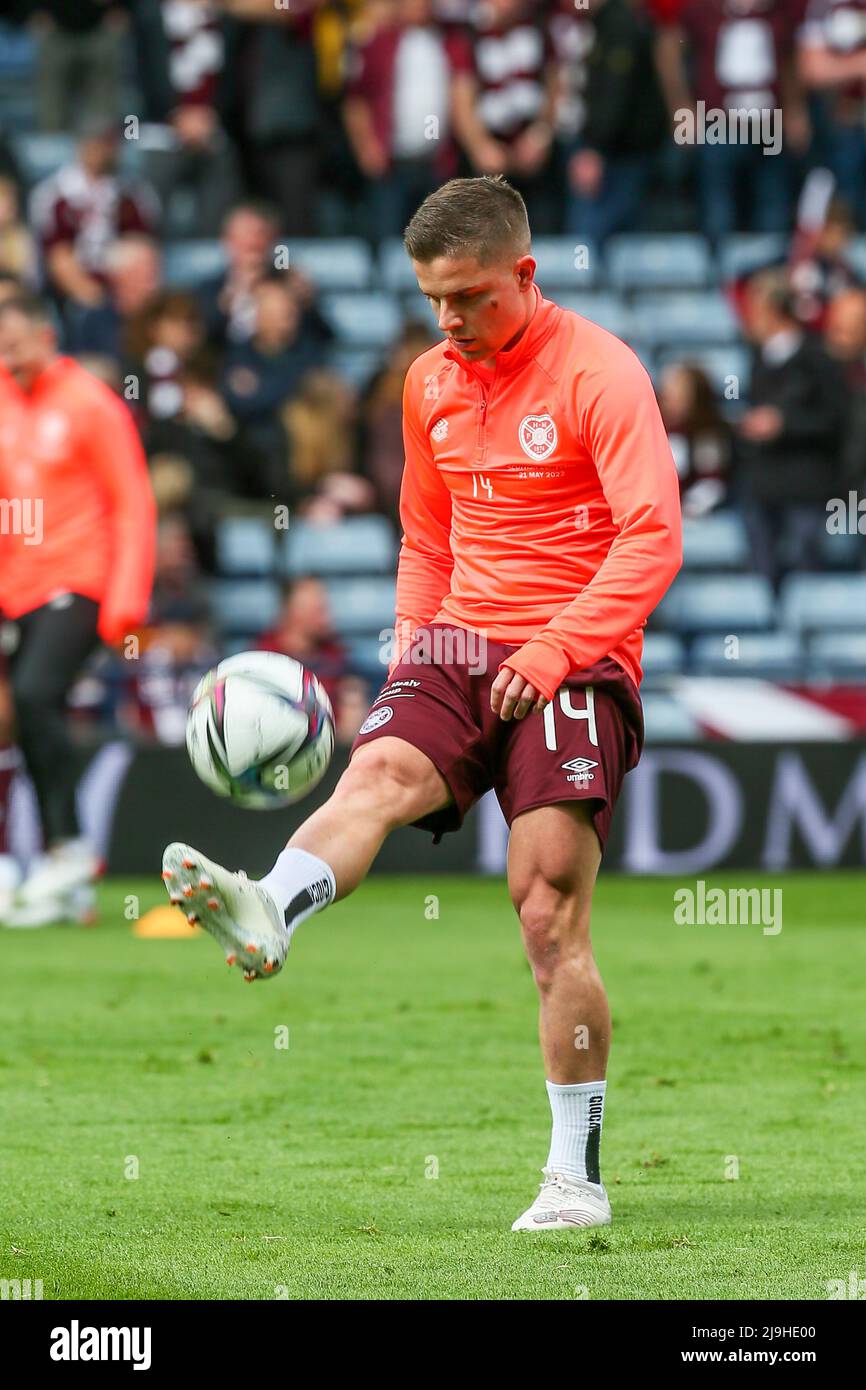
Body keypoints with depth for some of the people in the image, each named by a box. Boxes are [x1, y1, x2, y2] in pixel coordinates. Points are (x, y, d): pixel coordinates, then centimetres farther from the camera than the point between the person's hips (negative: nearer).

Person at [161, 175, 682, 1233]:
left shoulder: (596, 372, -6)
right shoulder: (431, 383, 15)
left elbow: (652, 538, -14)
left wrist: (555, 650, -21)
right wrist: (412, 633, 12)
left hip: (574, 662, -5)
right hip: (459, 647, 5)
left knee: (550, 915, -10)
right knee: (378, 769, -29)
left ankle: (577, 1175, -2)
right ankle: (264, 916, -59)